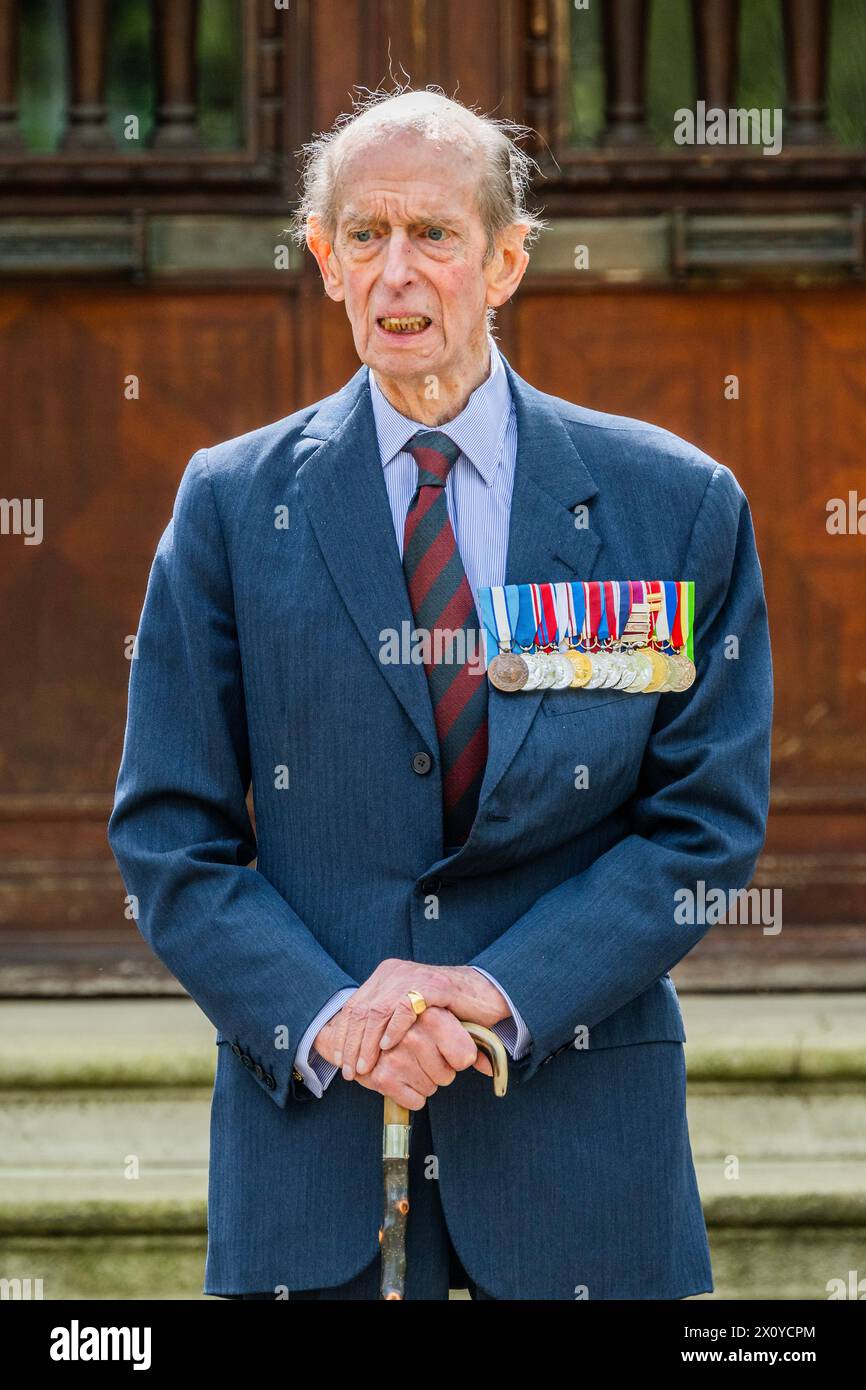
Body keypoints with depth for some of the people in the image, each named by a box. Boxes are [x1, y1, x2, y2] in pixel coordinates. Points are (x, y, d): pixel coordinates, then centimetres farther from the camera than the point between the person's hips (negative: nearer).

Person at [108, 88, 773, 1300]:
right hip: (310, 1127, 0)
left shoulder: (678, 505, 3)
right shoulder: (230, 505, 5)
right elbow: (166, 834, 3)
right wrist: (325, 1016, -12)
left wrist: (507, 993, -12)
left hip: (577, 1128, 0)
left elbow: (709, 822, 1)